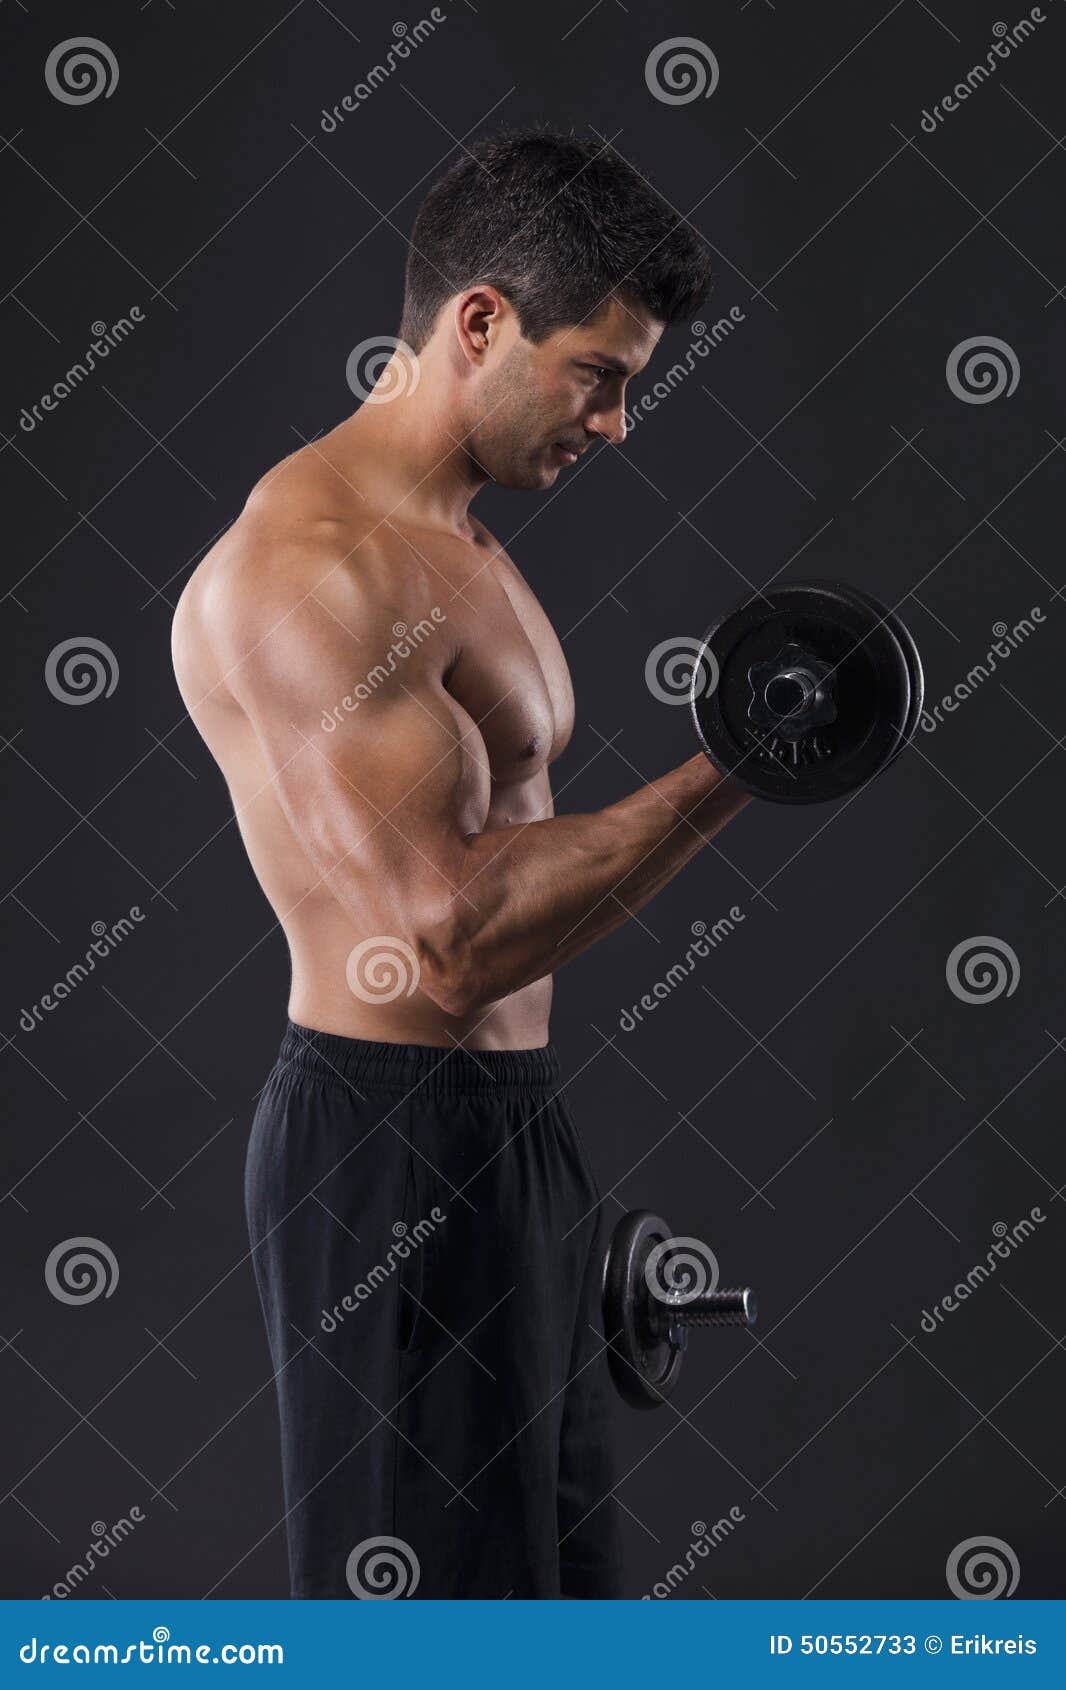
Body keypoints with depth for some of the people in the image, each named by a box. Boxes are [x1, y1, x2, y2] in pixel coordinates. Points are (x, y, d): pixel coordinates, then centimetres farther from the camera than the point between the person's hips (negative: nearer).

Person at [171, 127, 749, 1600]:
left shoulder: (464, 548, 15)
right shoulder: (308, 565, -18)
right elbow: (454, 935, -26)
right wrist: (728, 773, -22)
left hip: (509, 1130, 10)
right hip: (390, 1140, -10)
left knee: (537, 1569, 19)